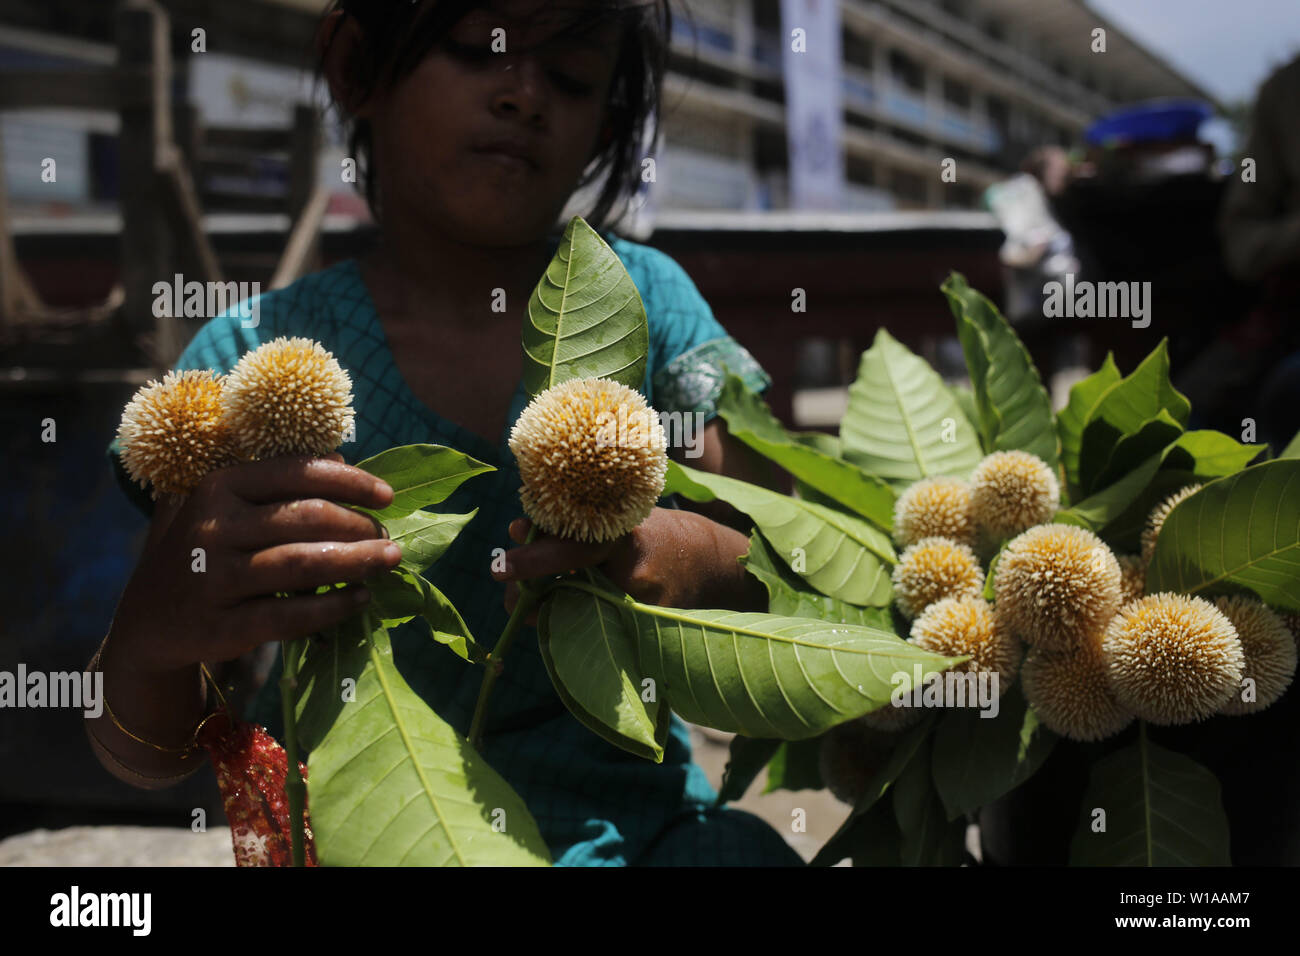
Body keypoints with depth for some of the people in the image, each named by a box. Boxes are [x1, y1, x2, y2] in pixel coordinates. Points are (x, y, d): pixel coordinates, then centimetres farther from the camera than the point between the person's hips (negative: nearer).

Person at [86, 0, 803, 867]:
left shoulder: (640, 302, -1)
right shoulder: (251, 361, -6)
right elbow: (147, 756, -6)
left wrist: (701, 564, -26)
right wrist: (148, 638, -30)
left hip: (623, 817, 1)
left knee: (746, 850, -27)